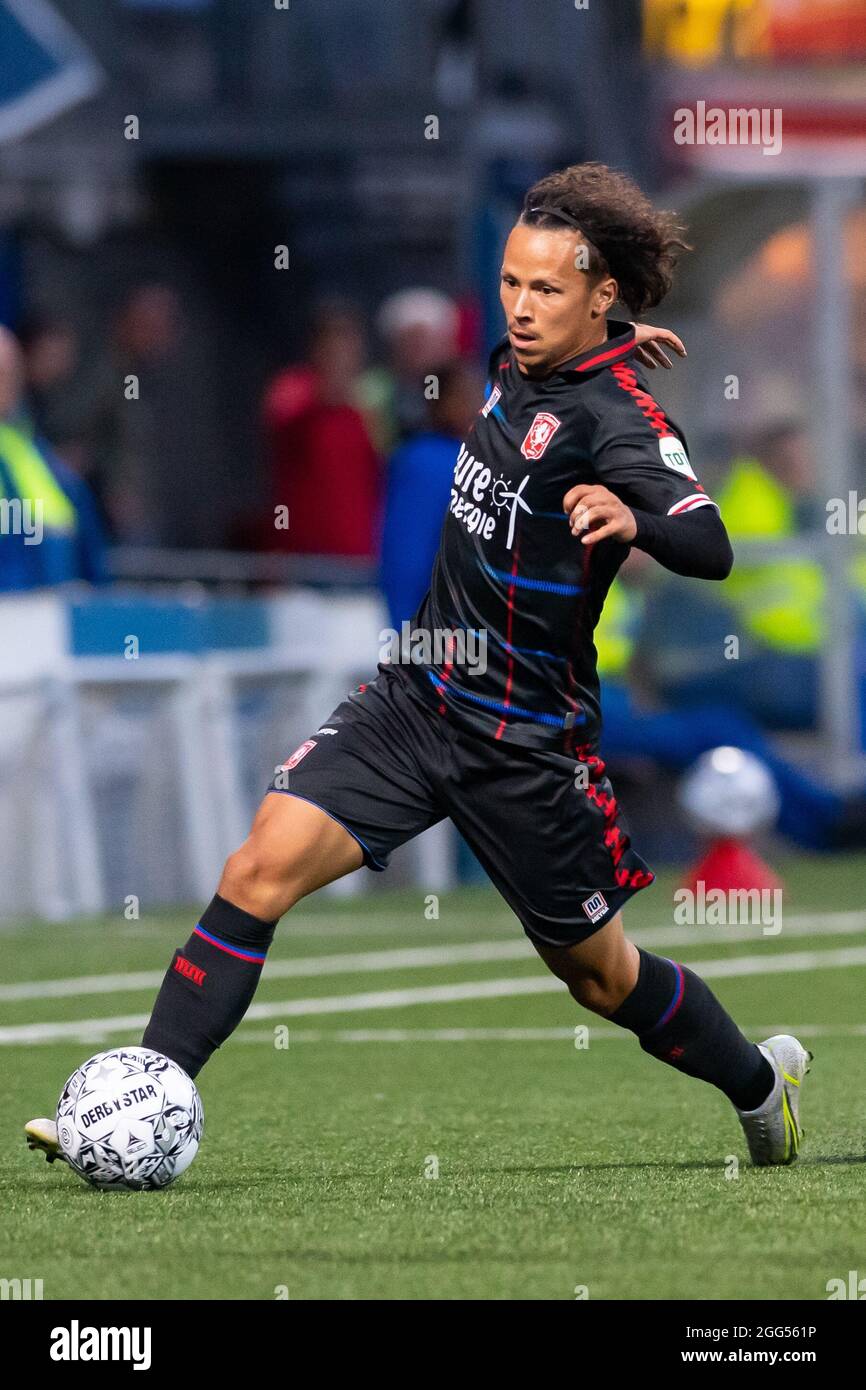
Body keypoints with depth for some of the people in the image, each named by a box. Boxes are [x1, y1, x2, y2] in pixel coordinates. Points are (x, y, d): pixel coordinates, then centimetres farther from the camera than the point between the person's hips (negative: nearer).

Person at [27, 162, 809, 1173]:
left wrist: (633, 519, -50)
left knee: (600, 976, 11)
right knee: (262, 868, -13)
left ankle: (757, 1079, 40)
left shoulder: (614, 417, -19)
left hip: (526, 747, -6)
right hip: (414, 699, 6)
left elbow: (710, 548, -35)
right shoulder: (515, 363, 4)